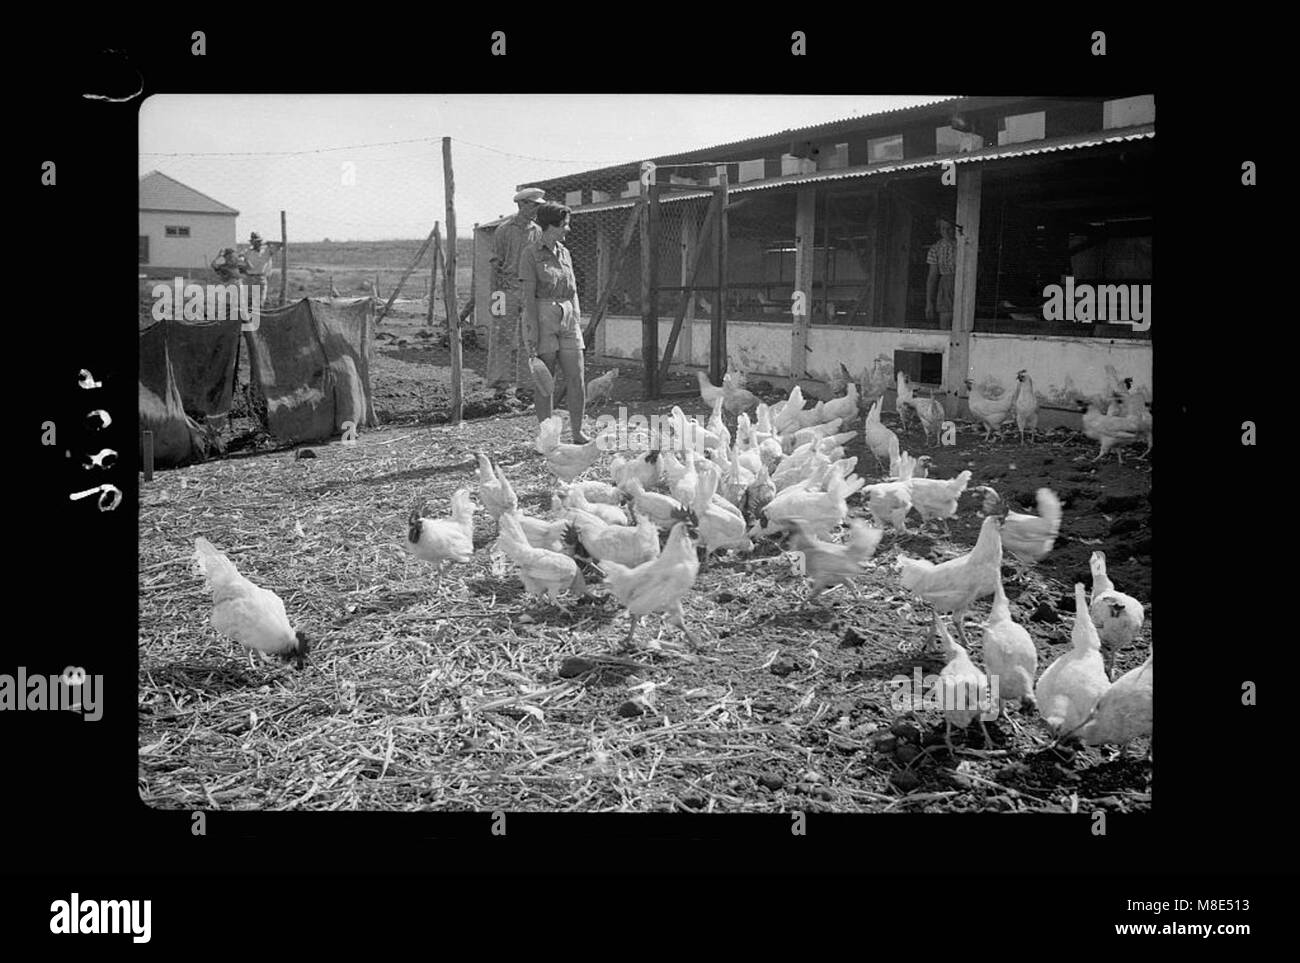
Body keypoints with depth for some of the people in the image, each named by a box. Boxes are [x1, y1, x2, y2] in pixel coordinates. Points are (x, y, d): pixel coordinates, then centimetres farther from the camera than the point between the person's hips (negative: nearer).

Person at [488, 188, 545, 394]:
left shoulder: (537, 232, 10)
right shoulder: (503, 230, -1)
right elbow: (496, 264, -1)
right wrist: (494, 295, -7)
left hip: (530, 291, 3)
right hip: (507, 290, -3)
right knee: (503, 336, -1)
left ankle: (526, 382, 8)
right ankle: (500, 379, 6)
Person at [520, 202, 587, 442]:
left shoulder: (564, 253, 14)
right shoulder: (530, 253, -5)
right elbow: (529, 295, -10)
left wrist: (578, 325, 12)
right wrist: (532, 332, -15)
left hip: (567, 317, 6)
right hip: (541, 317, -6)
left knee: (577, 378, 0)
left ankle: (577, 433, 9)